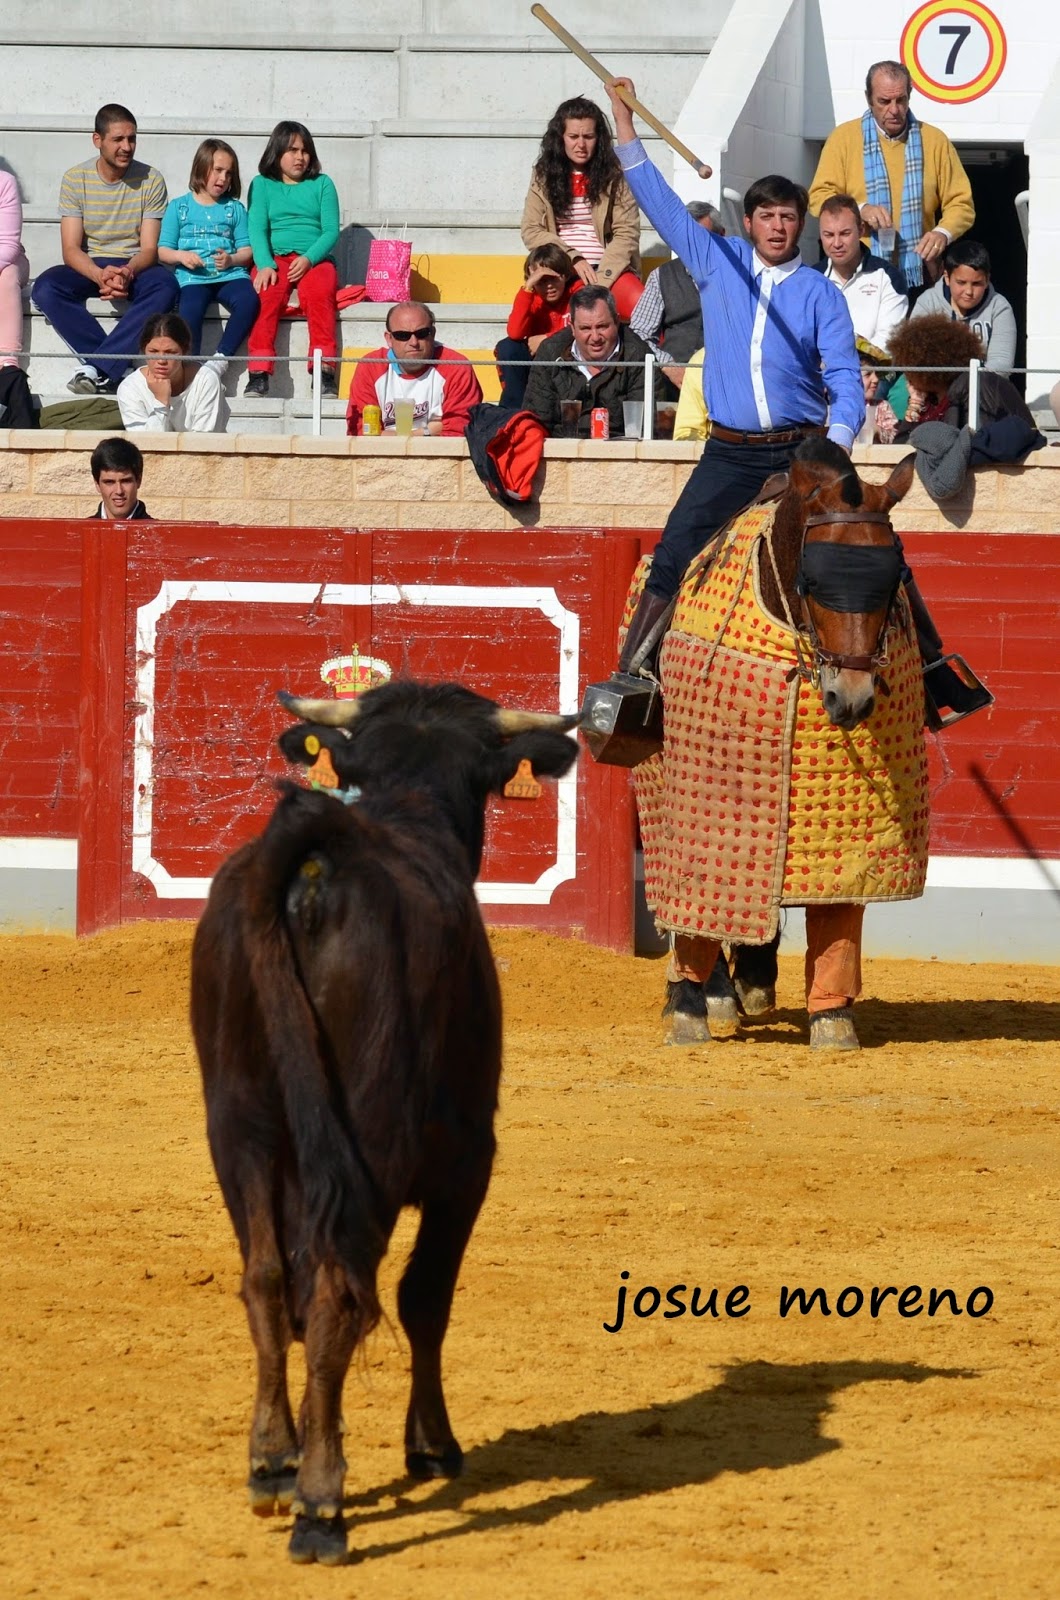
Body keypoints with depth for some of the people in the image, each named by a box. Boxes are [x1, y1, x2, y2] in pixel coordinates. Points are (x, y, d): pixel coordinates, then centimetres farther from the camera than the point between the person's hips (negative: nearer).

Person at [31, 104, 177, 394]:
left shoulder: (150, 180, -2)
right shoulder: (75, 179, -2)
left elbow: (149, 248, -6)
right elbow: (71, 249, -8)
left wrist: (127, 272, -30)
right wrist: (100, 275, -30)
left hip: (135, 266, 0)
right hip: (87, 267, 0)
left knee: (165, 285, -35)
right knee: (46, 288, -32)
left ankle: (97, 369, -39)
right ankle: (118, 368, -33)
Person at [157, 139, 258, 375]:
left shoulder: (235, 208, 19)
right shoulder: (179, 206, 14)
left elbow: (247, 250, 12)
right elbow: (163, 251, 11)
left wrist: (231, 259, -10)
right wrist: (180, 256, -10)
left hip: (230, 275, 2)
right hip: (193, 277, -2)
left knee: (248, 300, -32)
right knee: (189, 309, -35)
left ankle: (219, 361, -27)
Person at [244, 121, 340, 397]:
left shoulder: (322, 184, 16)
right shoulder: (262, 185, 16)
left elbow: (331, 231, 6)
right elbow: (257, 229, 3)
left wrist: (309, 259, -13)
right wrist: (265, 265, -16)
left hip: (315, 258, 0)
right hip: (275, 258, 0)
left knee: (320, 292, -34)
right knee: (268, 295, -33)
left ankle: (325, 370, -39)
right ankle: (258, 372, -40)